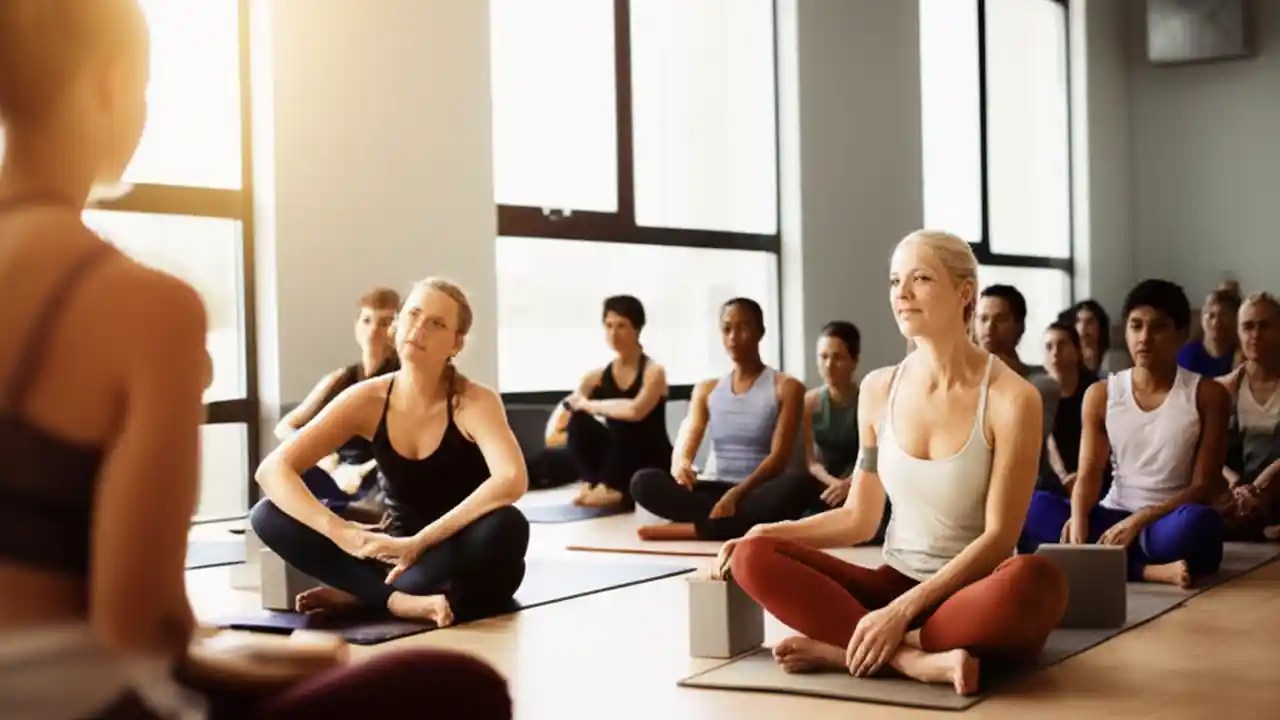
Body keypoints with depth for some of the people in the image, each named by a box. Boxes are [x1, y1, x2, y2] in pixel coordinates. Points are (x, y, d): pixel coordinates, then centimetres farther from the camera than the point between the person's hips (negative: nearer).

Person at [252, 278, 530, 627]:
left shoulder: (475, 401, -16)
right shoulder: (367, 399, -7)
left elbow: (512, 480, -36)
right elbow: (273, 470, -15)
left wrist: (419, 542, -40)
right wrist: (342, 532, -32)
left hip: (465, 565, -2)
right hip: (398, 551, 3)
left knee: (506, 525, -37)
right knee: (268, 516, -15)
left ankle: (360, 594, -22)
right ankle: (399, 600, -29)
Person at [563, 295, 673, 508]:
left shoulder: (654, 371, -11)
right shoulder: (597, 376, 3)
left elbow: (634, 411, -32)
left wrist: (590, 405, -23)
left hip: (653, 466, -4)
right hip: (618, 464, 4)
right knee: (578, 420, -18)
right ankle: (598, 484, -19)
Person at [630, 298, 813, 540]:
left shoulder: (786, 387, 2)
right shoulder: (706, 389, 14)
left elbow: (779, 457, -9)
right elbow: (684, 448, 3)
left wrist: (737, 494, -25)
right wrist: (680, 466, -23)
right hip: (715, 491, 3)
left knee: (802, 486, -38)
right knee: (644, 482, -23)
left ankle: (694, 528, -32)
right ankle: (755, 523, -30)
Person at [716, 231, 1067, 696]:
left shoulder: (1010, 398, -10)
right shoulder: (878, 390, 3)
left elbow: (999, 536, -14)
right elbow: (859, 518, 11)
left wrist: (903, 610, -23)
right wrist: (765, 532, -4)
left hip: (975, 599, -4)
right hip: (895, 585, 4)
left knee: (1037, 580, -39)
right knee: (753, 557, -18)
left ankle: (846, 649, -26)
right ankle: (914, 658, -29)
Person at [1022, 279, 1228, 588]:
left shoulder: (1207, 394, -2)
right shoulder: (1100, 395, 5)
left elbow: (1205, 486, -7)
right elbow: (1088, 474, -2)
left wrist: (1138, 521, -21)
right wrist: (1079, 519, -26)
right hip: (1113, 518, 3)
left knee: (1198, 522, -39)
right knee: (1033, 507, -27)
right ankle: (1148, 570, -33)